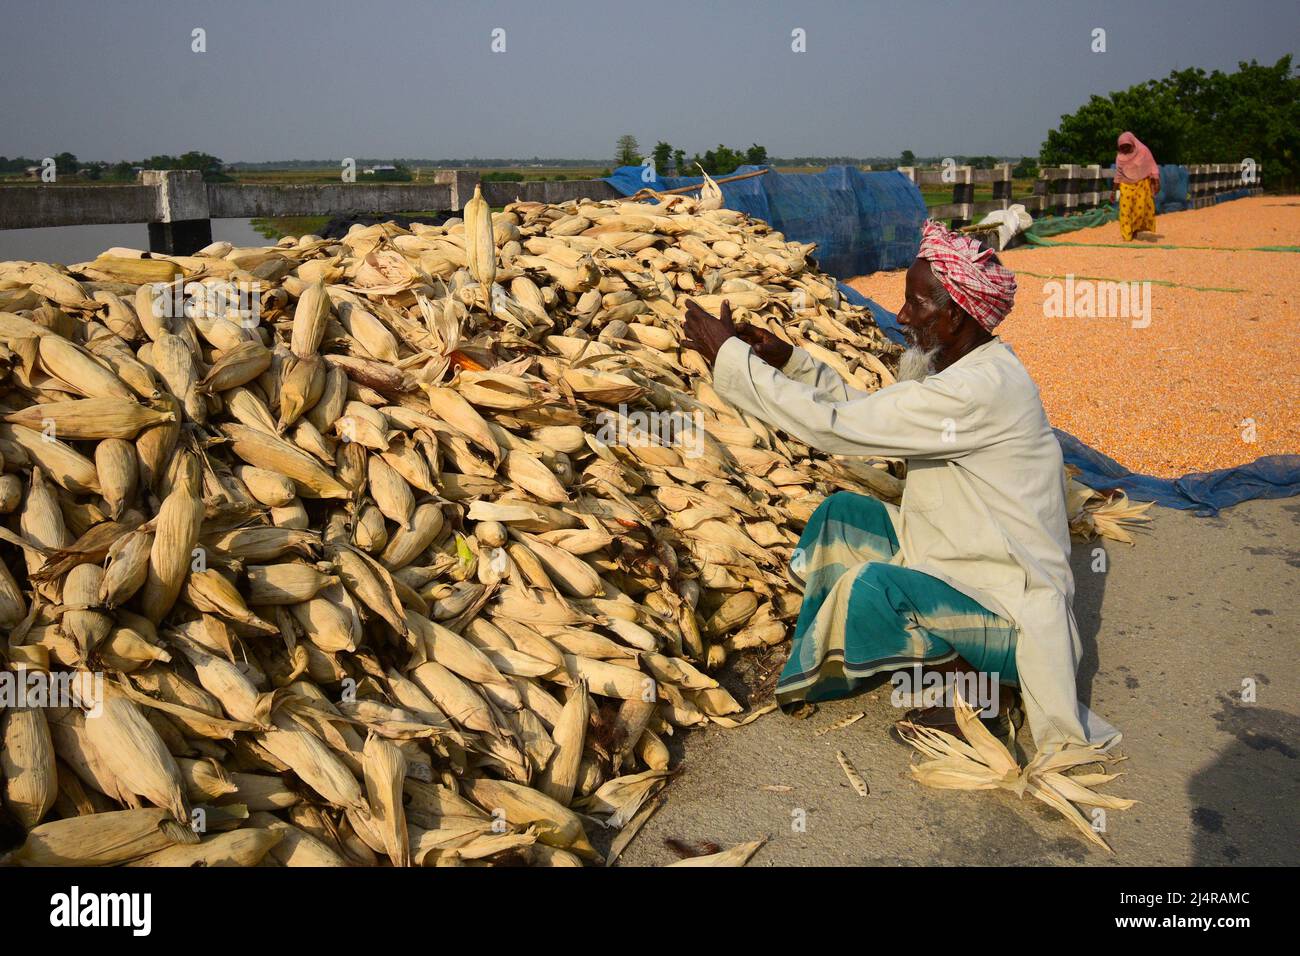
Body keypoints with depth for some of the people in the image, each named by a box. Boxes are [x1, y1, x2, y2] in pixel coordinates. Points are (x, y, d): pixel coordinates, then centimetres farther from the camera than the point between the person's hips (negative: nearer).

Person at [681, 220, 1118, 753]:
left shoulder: (979, 390, -29)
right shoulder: (954, 367, 2)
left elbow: (833, 426, -29)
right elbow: (863, 410, 10)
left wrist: (731, 358, -21)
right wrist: (787, 360, -1)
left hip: (1009, 609, -10)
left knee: (871, 587, -32)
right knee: (840, 513, 6)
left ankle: (970, 687, -5)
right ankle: (818, 668, 17)